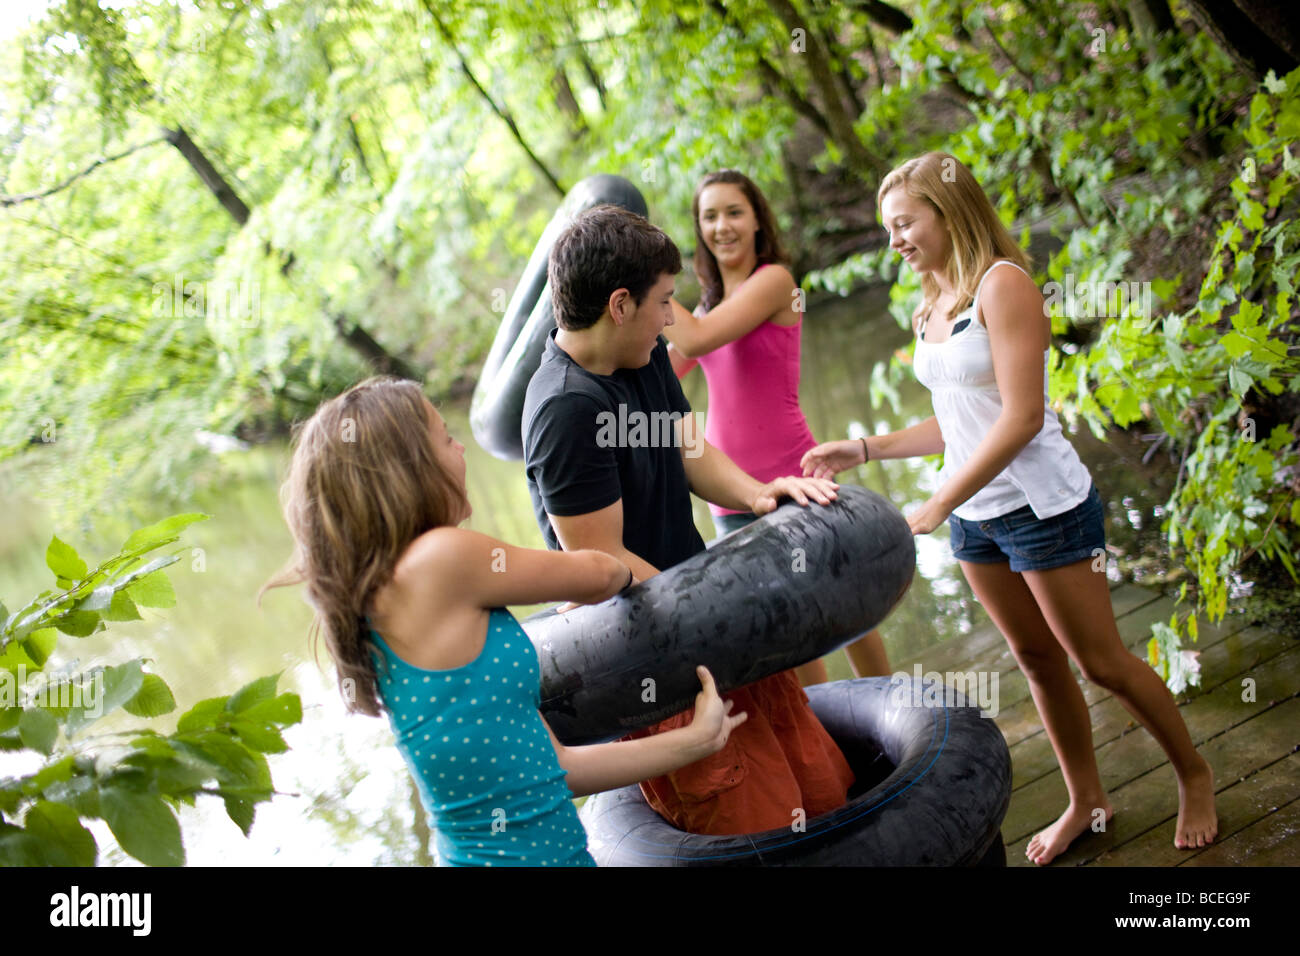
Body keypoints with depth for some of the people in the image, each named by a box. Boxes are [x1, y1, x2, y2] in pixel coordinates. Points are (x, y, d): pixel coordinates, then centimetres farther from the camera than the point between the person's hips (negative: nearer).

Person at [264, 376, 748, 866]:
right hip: (526, 853, -8)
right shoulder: (439, 562, -17)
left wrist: (692, 741, 10)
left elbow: (553, 765, 8)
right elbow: (600, 574, -2)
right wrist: (624, 573, 19)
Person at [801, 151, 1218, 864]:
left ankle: (1194, 777, 24)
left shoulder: (1001, 284, -14)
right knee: (1037, 659, 16)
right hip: (975, 516, 8)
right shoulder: (933, 308, 10)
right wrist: (862, 450, 10)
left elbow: (1022, 416, -22)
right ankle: (1085, 801, 30)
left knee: (1102, 662, 3)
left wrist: (939, 504, -23)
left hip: (1041, 505, -8)